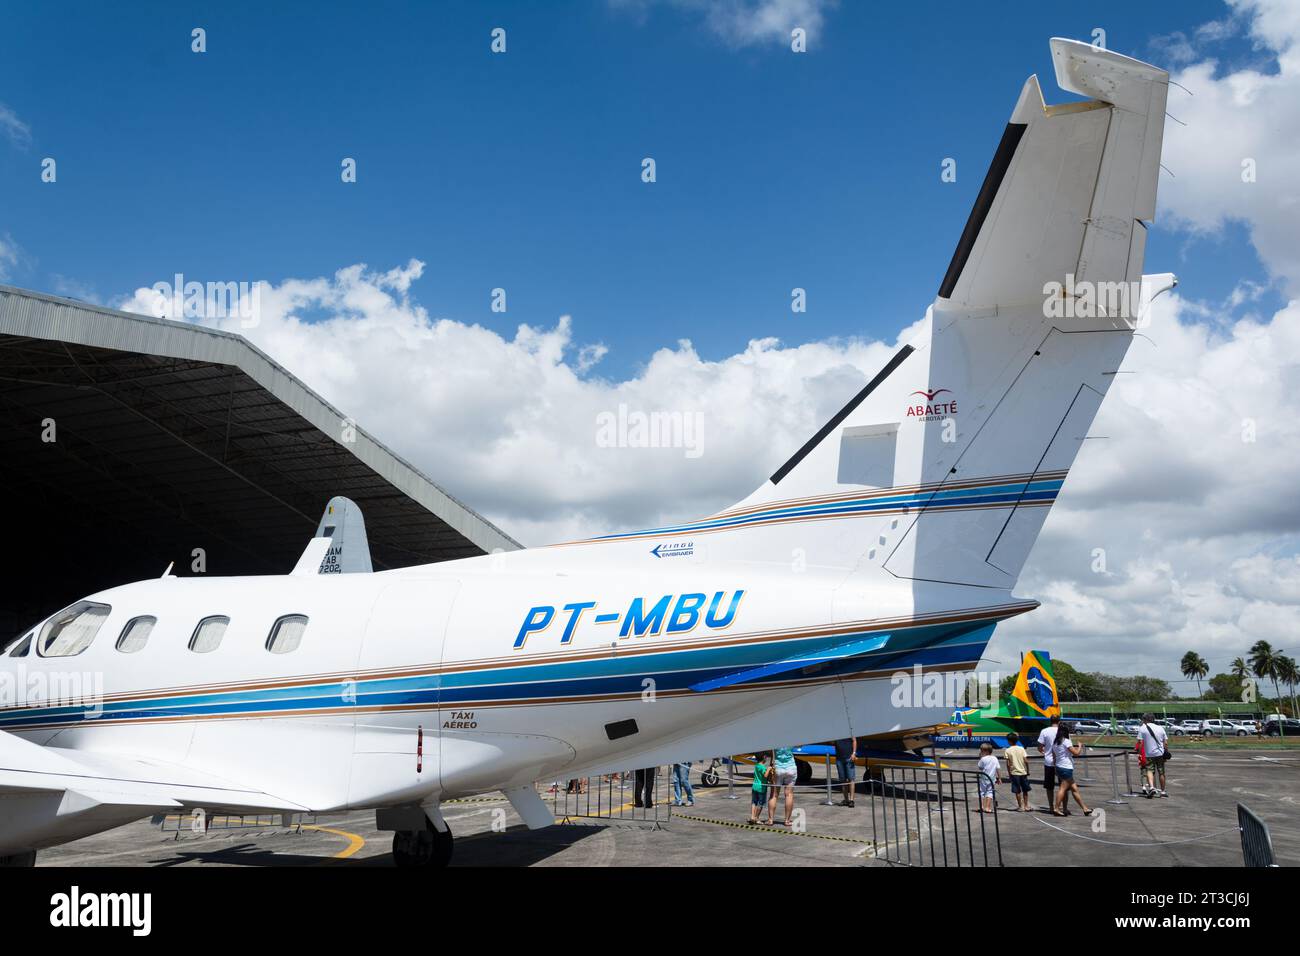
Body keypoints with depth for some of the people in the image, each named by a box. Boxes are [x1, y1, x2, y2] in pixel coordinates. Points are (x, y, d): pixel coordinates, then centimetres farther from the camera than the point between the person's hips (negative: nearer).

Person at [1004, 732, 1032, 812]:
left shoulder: (1007, 750, -5)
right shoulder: (1021, 749, 1)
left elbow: (1008, 764, -7)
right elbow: (1026, 761, -4)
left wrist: (1009, 773, 2)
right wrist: (1028, 771, 6)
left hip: (1014, 773, -2)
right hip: (1023, 772, 2)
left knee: (1017, 791, 4)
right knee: (1025, 790, 14)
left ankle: (1020, 806, 6)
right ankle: (1026, 806, 17)